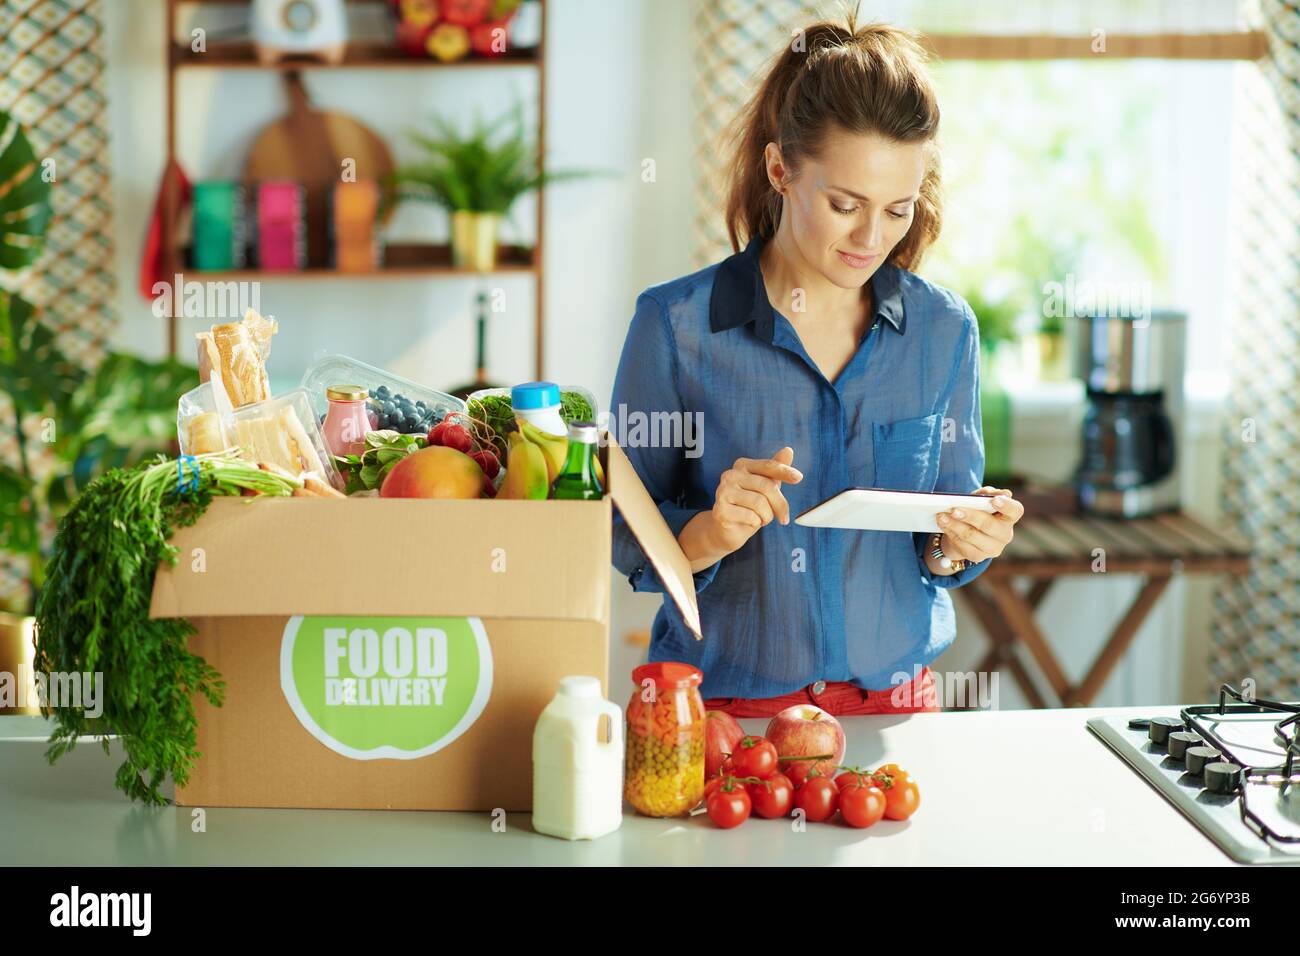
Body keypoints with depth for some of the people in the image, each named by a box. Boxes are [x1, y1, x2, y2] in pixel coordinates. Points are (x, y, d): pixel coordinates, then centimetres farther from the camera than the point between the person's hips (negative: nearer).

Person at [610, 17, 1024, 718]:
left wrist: (955, 546, -13)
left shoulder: (944, 330, 0)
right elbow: (625, 543, -6)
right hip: (722, 704, -4)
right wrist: (708, 534, -24)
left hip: (893, 701, 4)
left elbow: (940, 549, 8)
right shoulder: (676, 324, -10)